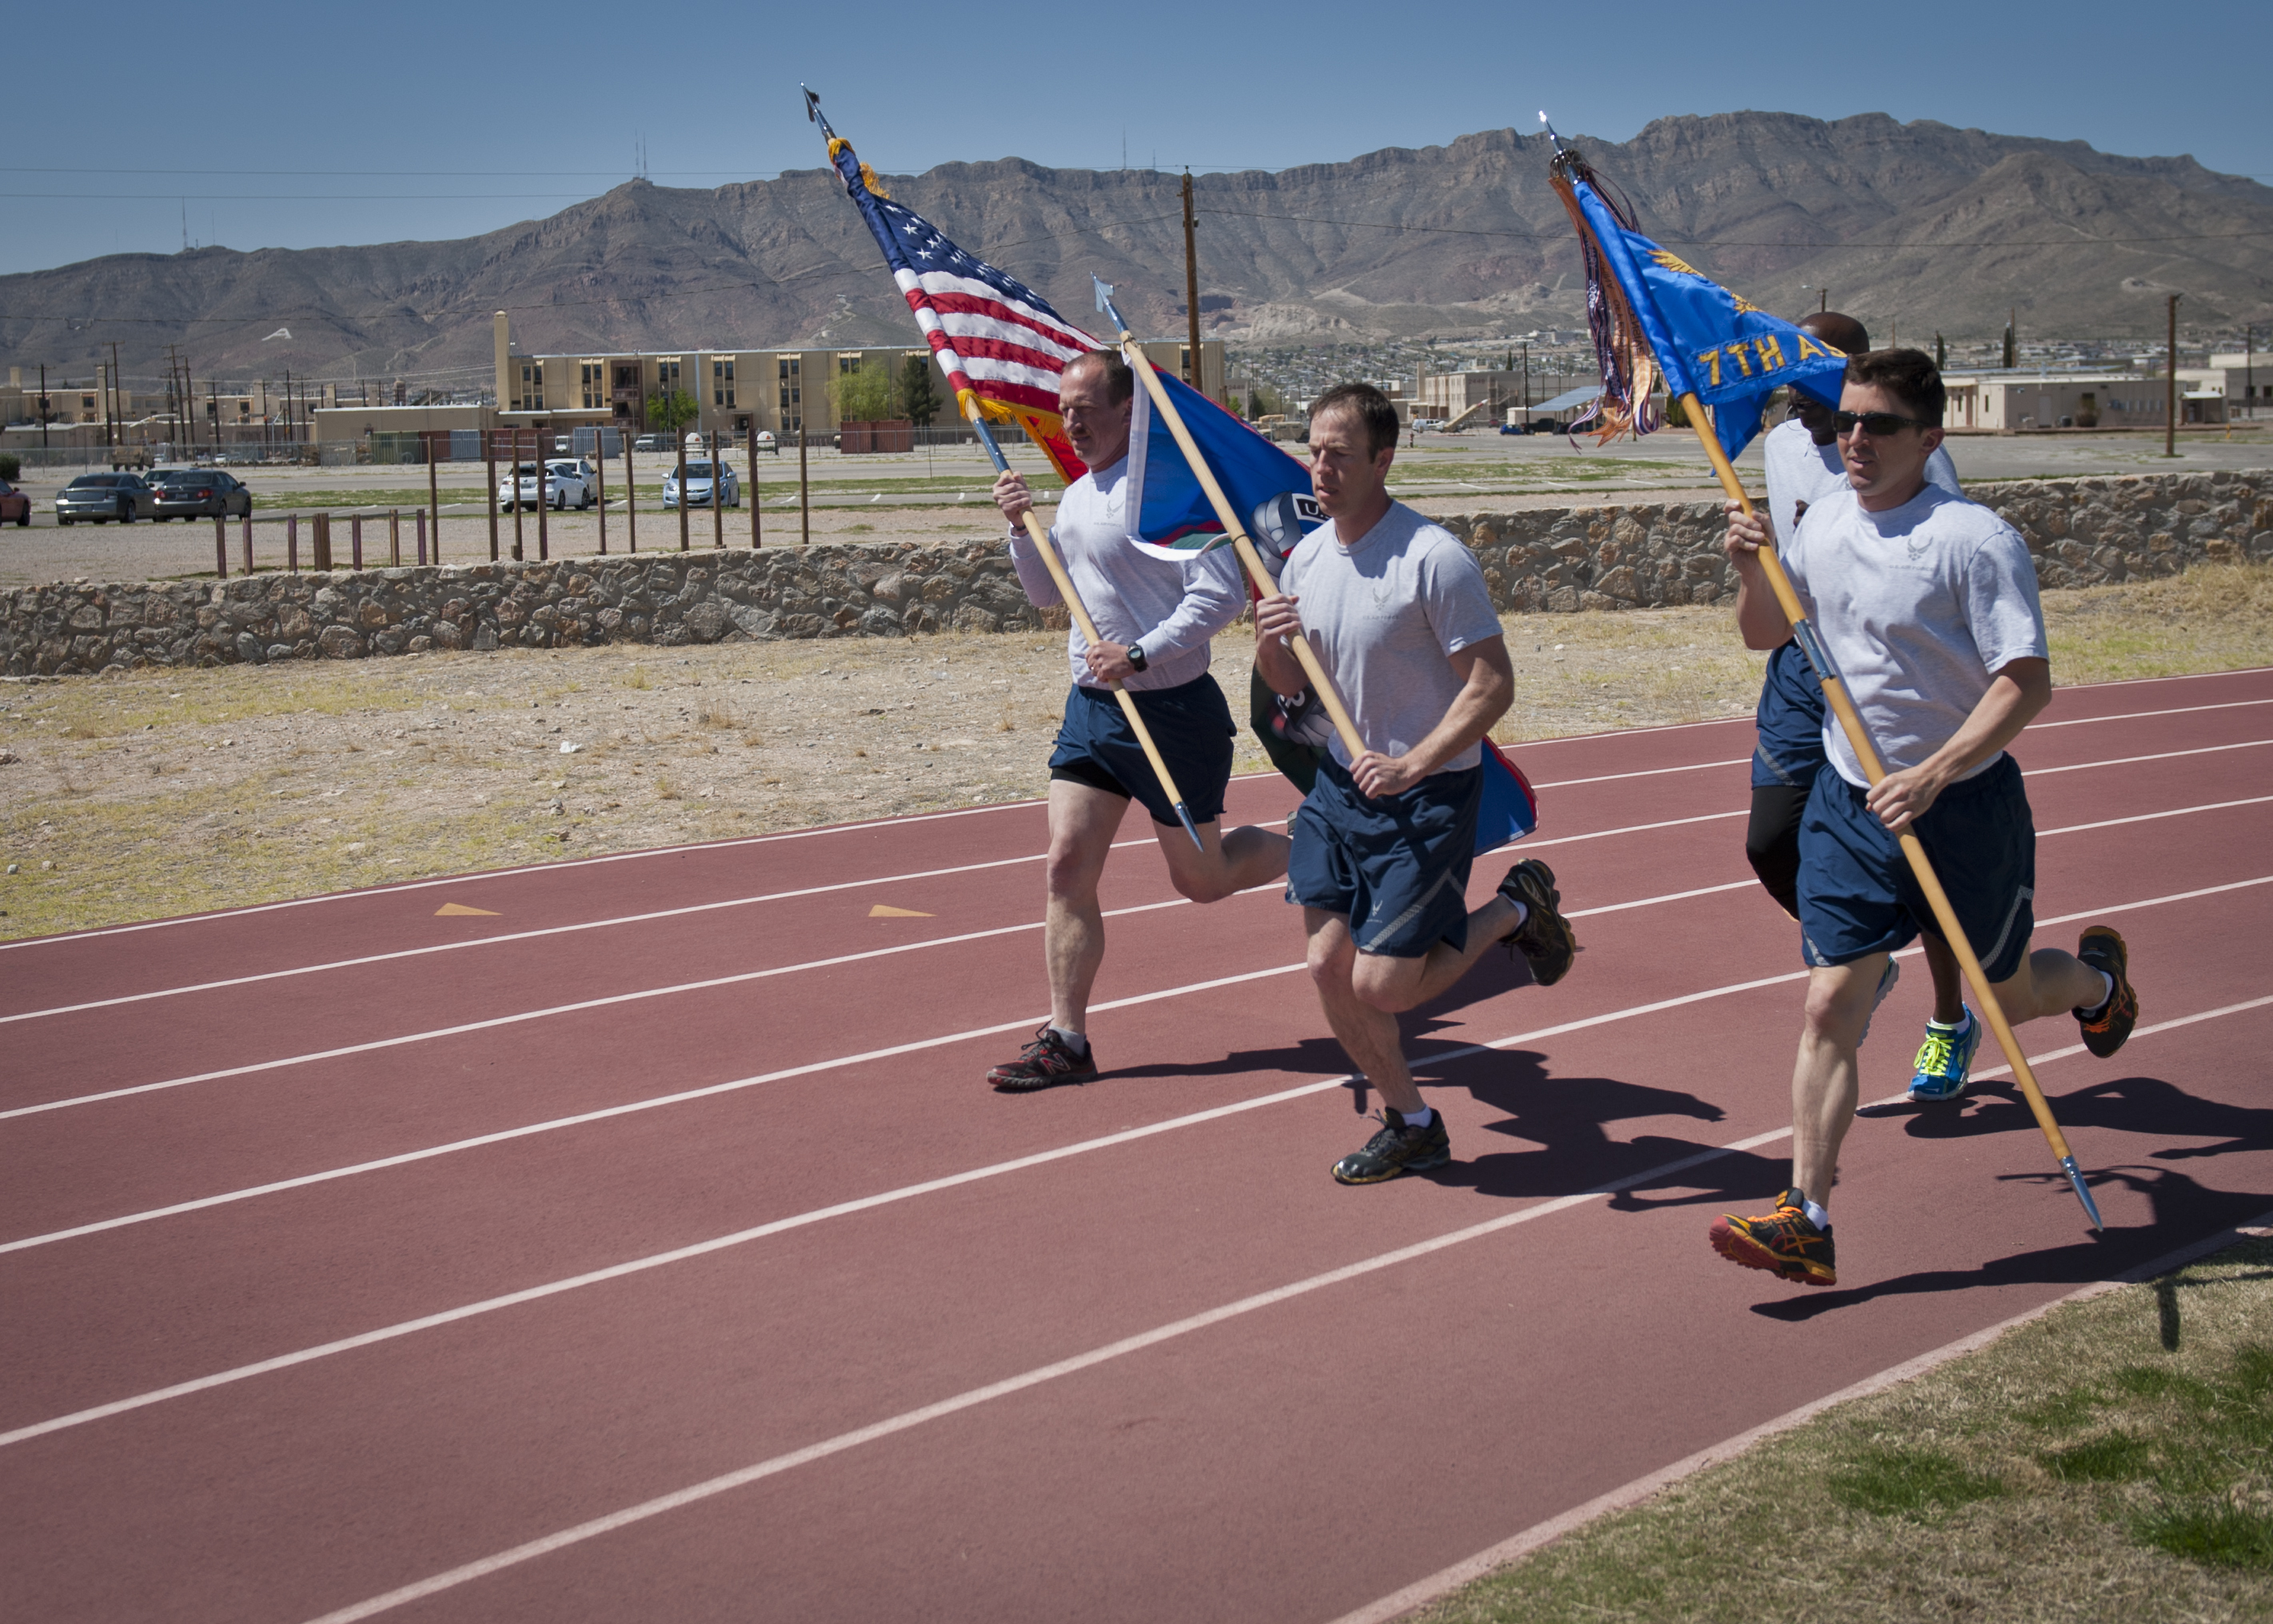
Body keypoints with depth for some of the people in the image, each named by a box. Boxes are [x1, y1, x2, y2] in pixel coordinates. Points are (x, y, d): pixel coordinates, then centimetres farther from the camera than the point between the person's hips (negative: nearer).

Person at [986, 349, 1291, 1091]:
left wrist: (1140, 655, -26)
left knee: (1199, 879, 6)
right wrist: (1022, 528, 7)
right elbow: (1046, 594, 24)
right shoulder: (1075, 497, 12)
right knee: (1067, 869, -1)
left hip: (1171, 709, -7)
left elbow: (1223, 594, -21)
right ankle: (1066, 1040, 5)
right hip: (1091, 707, 7)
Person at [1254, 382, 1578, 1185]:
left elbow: (1493, 684, -20)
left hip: (1429, 794, -7)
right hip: (1342, 782, 7)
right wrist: (1268, 646, -10)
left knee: (1381, 986, -8)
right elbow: (1292, 686, 13)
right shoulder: (1307, 556, 3)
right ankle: (1411, 1125, 24)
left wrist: (1413, 766, -29)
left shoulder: (1435, 559, -19)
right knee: (1328, 966, 4)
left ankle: (1514, 913, 18)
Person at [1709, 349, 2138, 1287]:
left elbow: (2027, 683, -22)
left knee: (2004, 998, 16)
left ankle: (2097, 976, 51)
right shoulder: (1828, 520, 3)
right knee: (1829, 1006, -5)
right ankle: (1807, 1221, -4)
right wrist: (1752, 569, -5)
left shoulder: (1976, 541, -17)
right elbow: (1765, 635, 16)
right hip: (1848, 802, 4)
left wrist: (1930, 777, -31)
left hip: (1964, 807, -4)